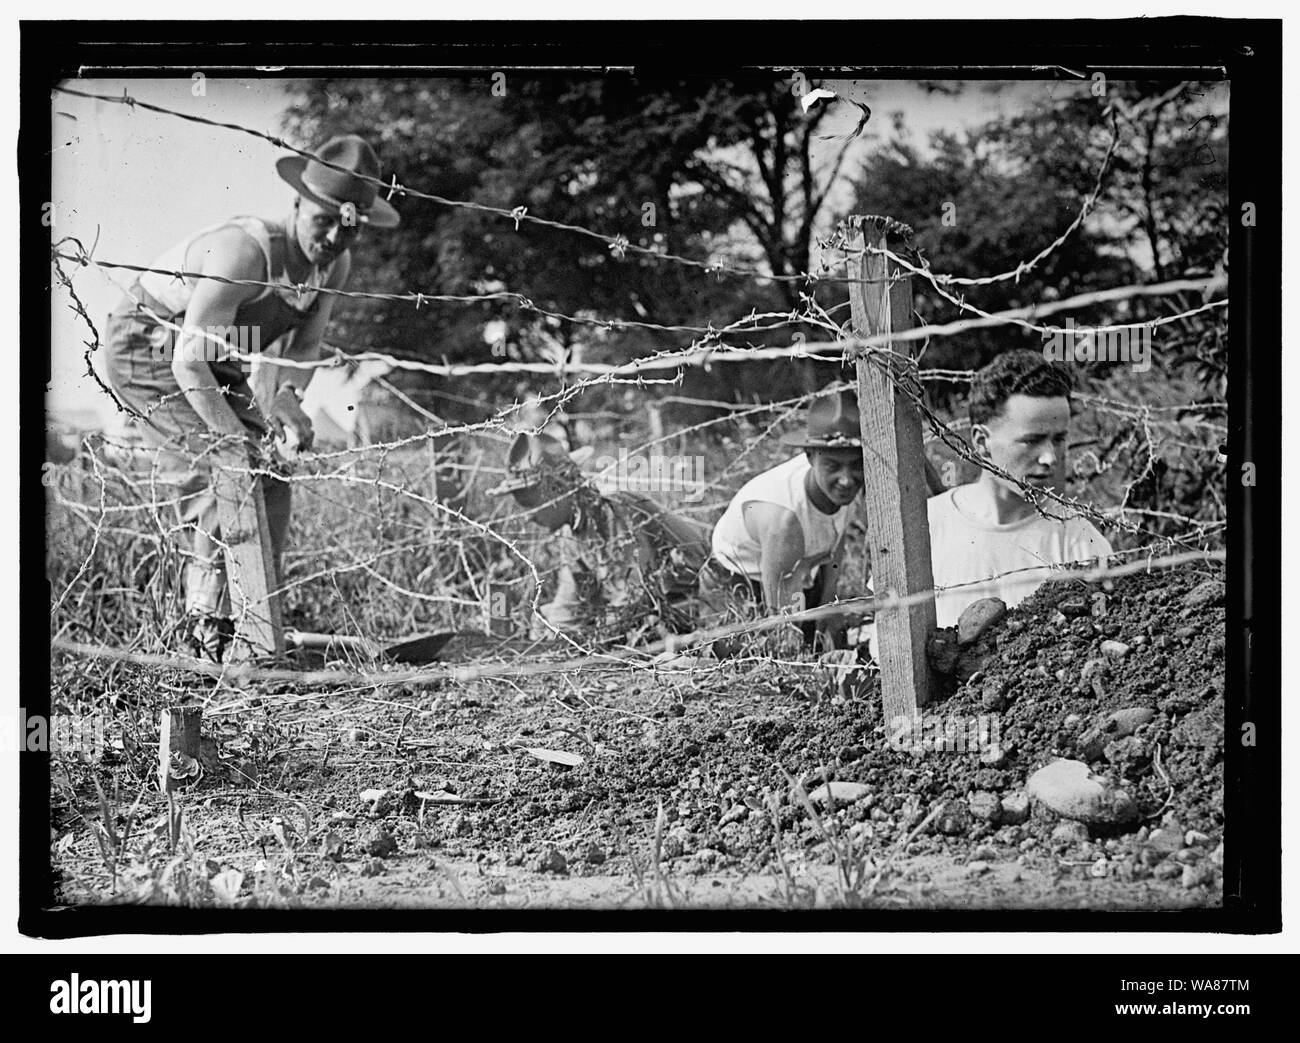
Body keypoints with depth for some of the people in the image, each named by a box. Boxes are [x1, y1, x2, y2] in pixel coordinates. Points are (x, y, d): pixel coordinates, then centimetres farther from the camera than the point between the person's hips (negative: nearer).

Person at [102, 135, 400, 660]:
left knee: (269, 480, 0)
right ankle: (210, 627, -15)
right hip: (146, 344, -8)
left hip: (212, 361, 8)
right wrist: (236, 435, -39)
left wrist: (287, 396, -23)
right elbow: (189, 359, -37)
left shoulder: (335, 264, -10)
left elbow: (304, 342, -2)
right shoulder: (246, 250, -35)